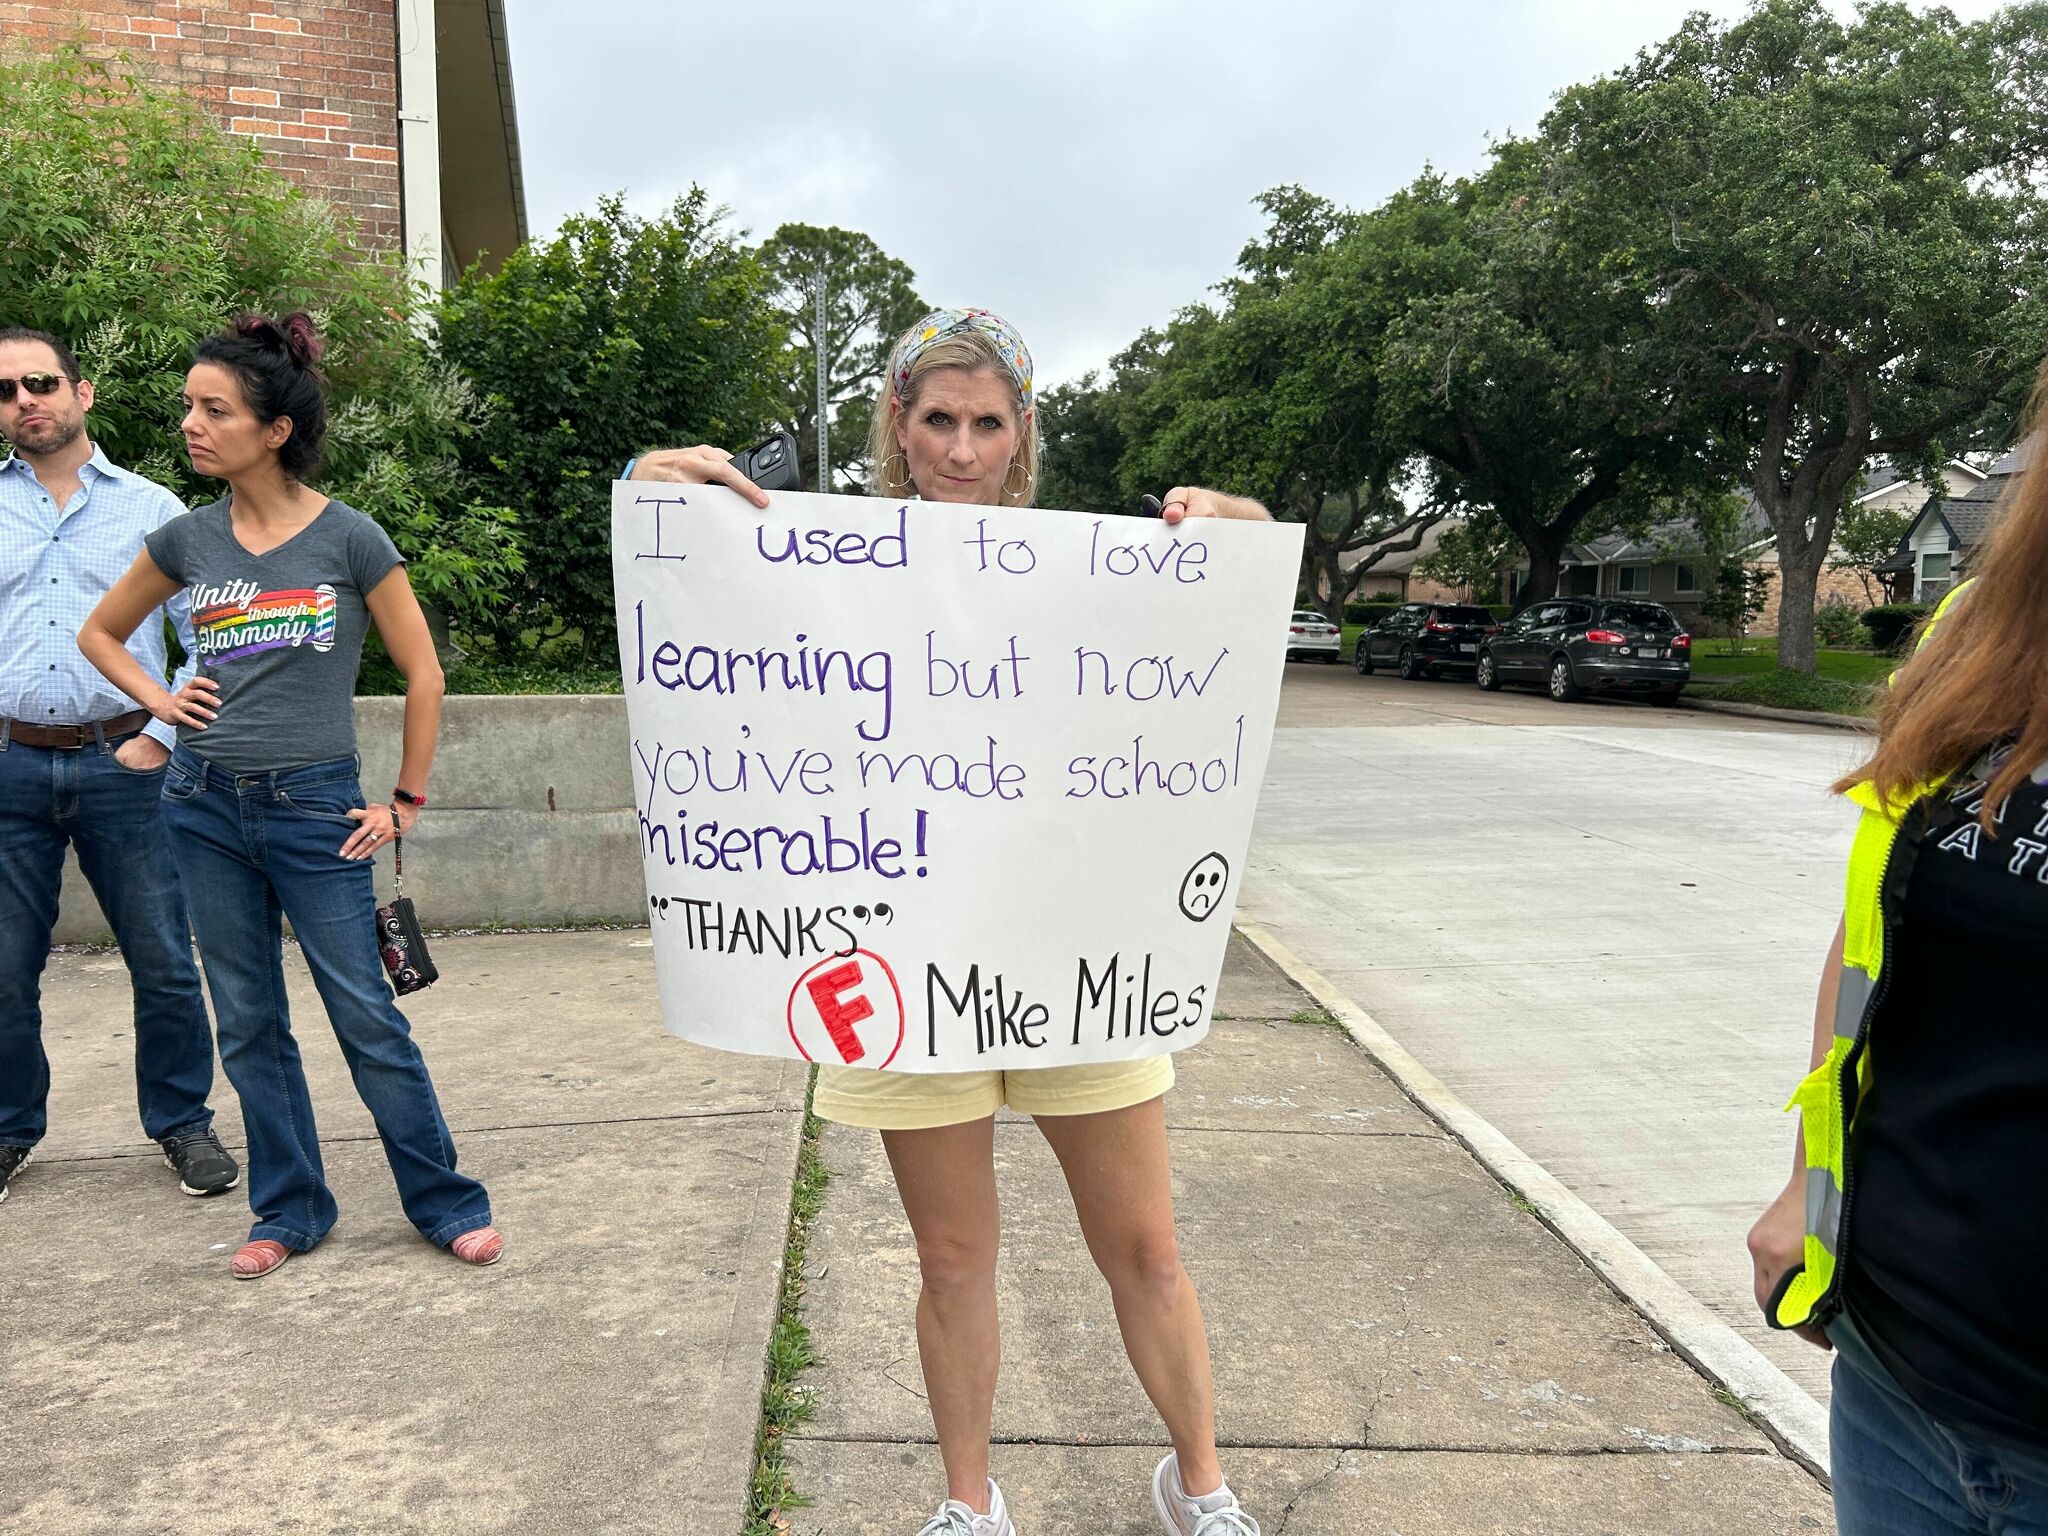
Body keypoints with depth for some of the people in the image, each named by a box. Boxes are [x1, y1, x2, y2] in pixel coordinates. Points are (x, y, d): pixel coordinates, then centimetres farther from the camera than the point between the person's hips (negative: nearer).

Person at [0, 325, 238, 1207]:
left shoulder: (151, 508, 5)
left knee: (164, 962, 3)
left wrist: (165, 736, -6)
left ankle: (183, 1124, 18)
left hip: (123, 764, -1)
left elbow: (209, 636, 2)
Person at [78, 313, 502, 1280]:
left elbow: (422, 674, -2)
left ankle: (447, 1205, 14)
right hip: (205, 807, 4)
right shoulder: (188, 540, 4)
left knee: (367, 1020, 0)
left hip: (315, 810, -4)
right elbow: (99, 633, 22)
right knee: (248, 1025, 11)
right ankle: (288, 1211, 26)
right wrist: (157, 700, 5)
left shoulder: (349, 539, -7)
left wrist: (406, 801, -1)